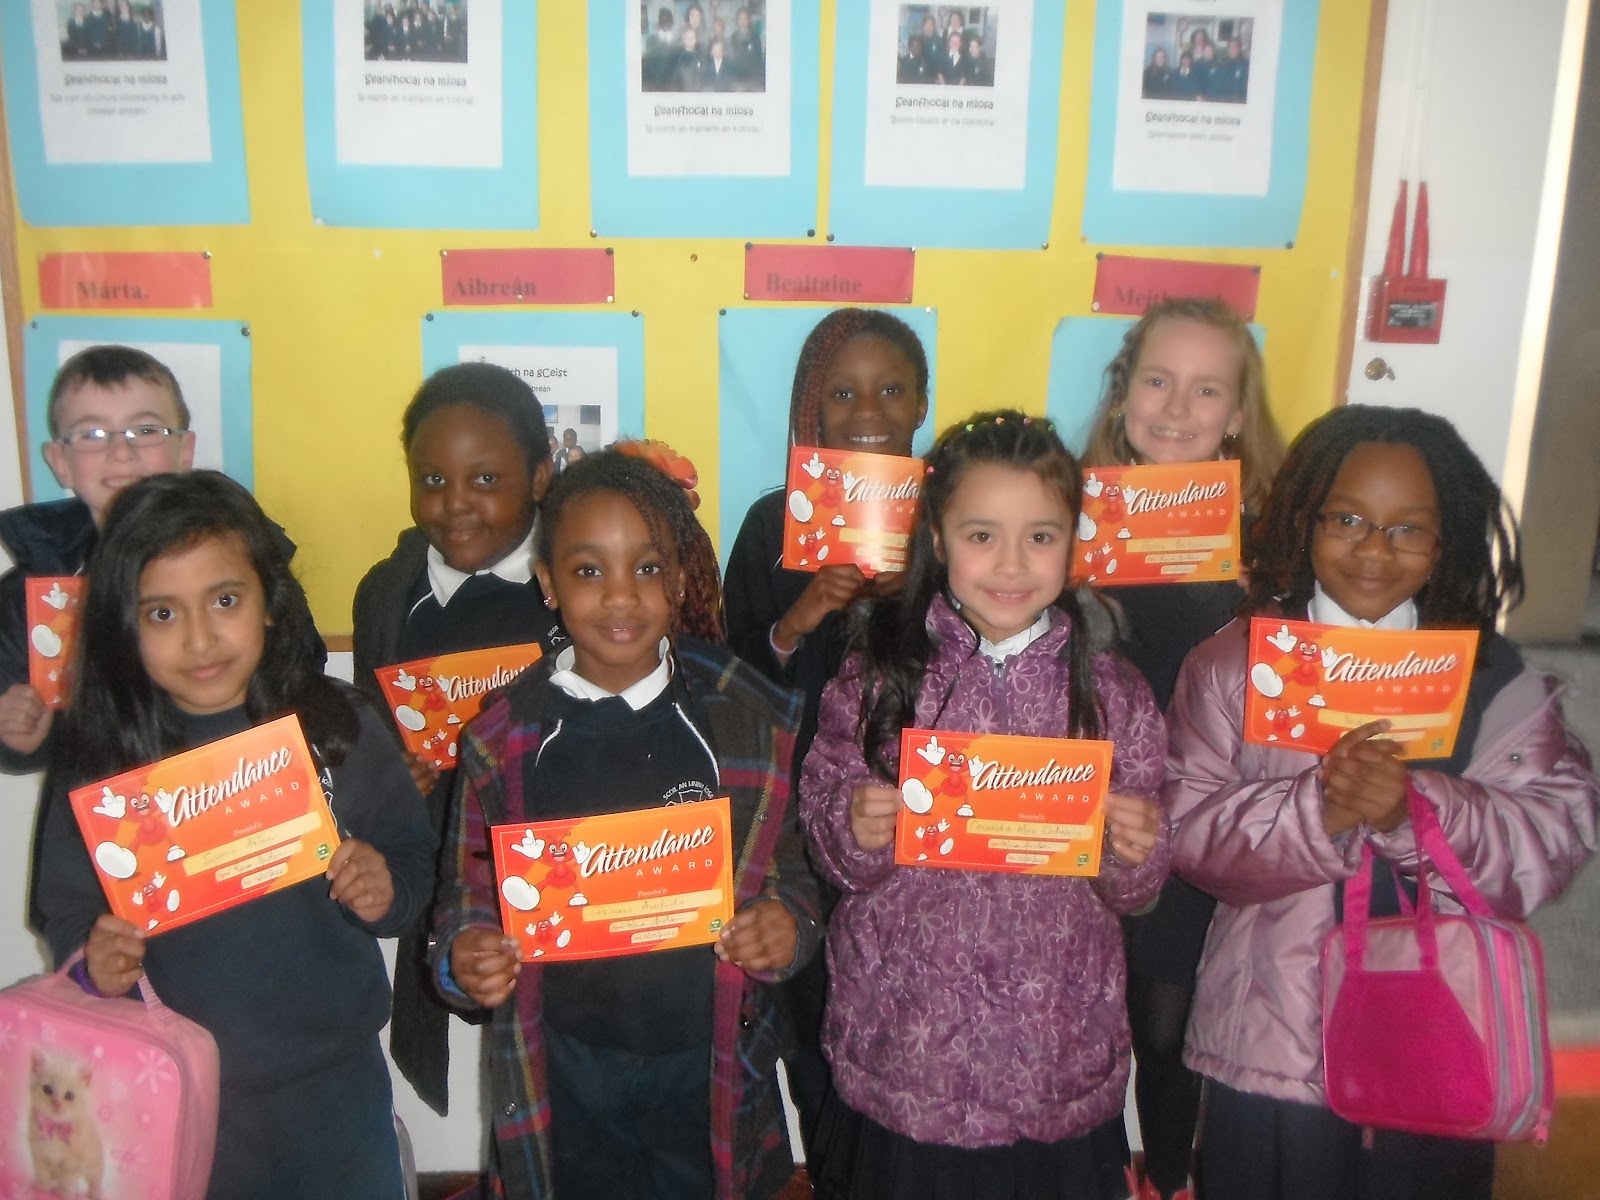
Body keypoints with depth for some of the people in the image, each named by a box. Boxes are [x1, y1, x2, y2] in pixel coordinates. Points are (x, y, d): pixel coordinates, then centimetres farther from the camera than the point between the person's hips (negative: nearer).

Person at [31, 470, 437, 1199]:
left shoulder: (336, 727, -9)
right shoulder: (98, 761, -9)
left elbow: (412, 858, 0)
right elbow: (66, 912, -2)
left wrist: (387, 890, -21)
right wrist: (93, 961, -22)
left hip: (334, 1084, 1)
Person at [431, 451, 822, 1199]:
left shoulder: (751, 722, -6)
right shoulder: (504, 740, -6)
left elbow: (796, 875, 2)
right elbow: (467, 898, 2)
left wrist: (791, 928, -18)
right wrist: (462, 960, -18)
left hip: (711, 1077, 0)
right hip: (560, 1080, 0)